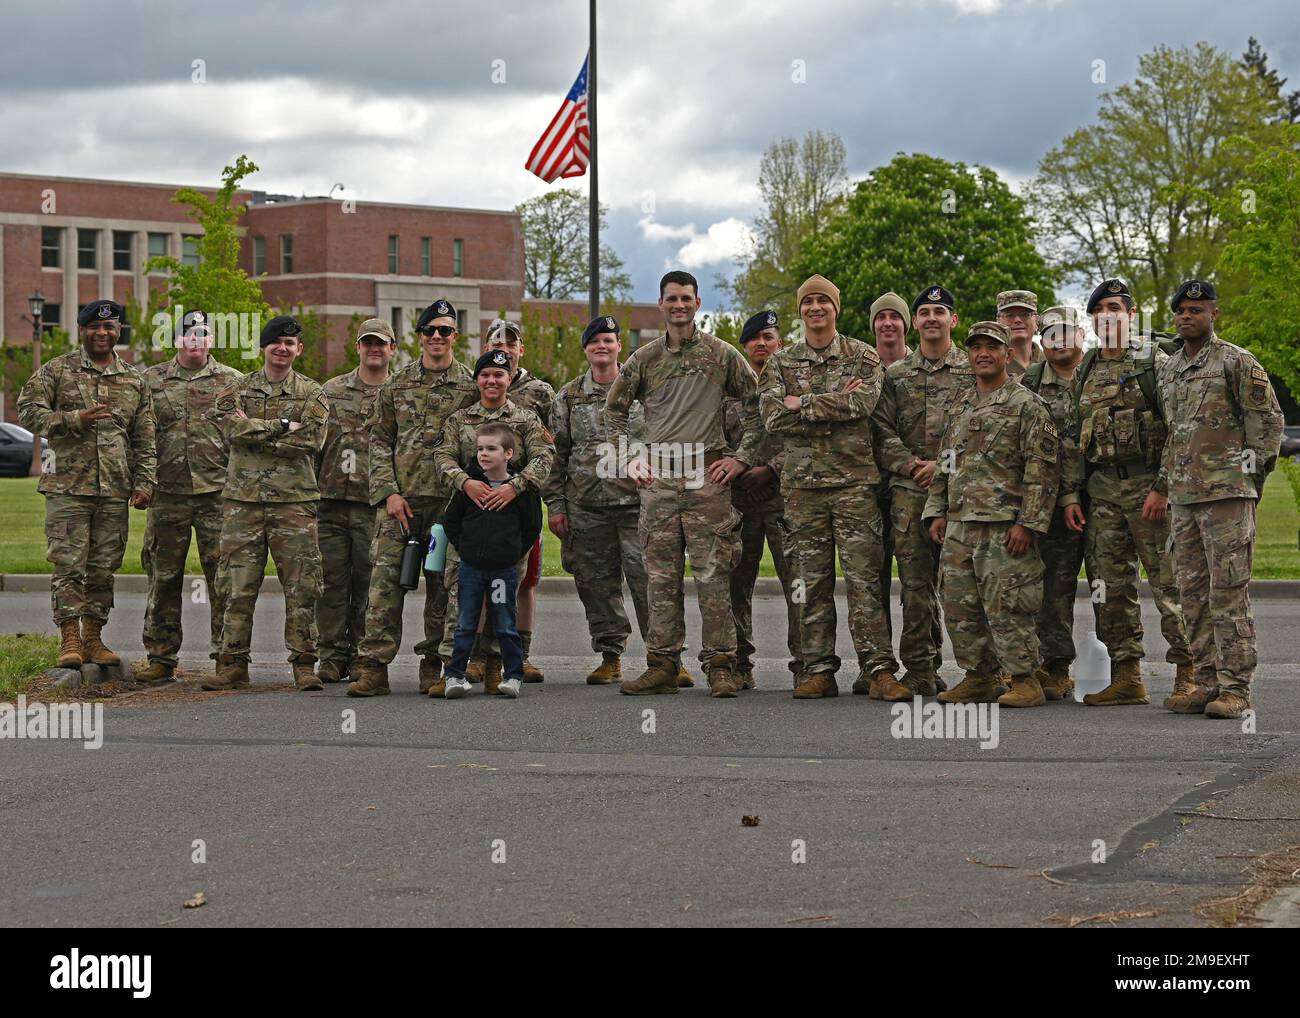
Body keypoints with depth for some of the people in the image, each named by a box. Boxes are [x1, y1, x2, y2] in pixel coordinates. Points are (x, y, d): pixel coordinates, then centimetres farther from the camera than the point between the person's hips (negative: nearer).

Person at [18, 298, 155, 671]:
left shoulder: (134, 380, 14)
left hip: (115, 490, 3)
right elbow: (28, 410, -4)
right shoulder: (57, 371, 4)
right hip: (67, 486, -3)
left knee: (104, 567, 6)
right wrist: (75, 419, -15)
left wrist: (144, 482, 4)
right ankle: (69, 640, -2)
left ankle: (93, 638, 14)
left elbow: (145, 439, 14)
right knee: (68, 563, -6)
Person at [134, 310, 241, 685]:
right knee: (163, 576, 5)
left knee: (223, 576, -2)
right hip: (167, 495, 1)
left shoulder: (231, 381, 8)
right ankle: (160, 658, 13)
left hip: (218, 494, -1)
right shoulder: (151, 380, 10)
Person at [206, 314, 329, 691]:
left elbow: (310, 440, -10)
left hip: (294, 501, -1)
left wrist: (255, 431, -8)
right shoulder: (237, 390, 11)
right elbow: (233, 429, -9)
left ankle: (304, 665, 6)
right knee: (239, 587, 1)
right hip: (243, 499, 1)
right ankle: (233, 664, 7)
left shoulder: (312, 395, 7)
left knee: (301, 587, 0)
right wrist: (282, 427, -12)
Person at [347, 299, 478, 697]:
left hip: (449, 499, -1)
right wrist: (389, 492, -3)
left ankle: (434, 667, 11)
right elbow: (379, 441, 9)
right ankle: (372, 667, -8)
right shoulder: (396, 385, 10)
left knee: (442, 583, 3)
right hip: (399, 496, 1)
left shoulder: (471, 387, 6)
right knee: (385, 578, -7)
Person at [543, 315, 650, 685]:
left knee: (647, 579, -10)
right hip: (587, 508, 2)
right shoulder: (568, 398, 11)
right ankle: (610, 657, 13)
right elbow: (557, 455, 11)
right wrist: (555, 505, 5)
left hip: (638, 502, -2)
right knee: (598, 585, 4)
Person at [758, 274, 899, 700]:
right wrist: (837, 405, -10)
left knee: (864, 577, -6)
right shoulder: (780, 363, 11)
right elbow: (774, 417, -5)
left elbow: (864, 402, -14)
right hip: (802, 483, 2)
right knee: (812, 581, 4)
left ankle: (877, 669, -7)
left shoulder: (863, 357, 6)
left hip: (854, 480, -2)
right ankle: (818, 671, 8)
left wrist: (802, 404, -10)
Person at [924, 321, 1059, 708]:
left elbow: (1041, 469, -9)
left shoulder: (1026, 405, -3)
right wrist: (937, 512, 13)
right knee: (959, 607, 8)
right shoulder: (960, 408, 18)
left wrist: (1028, 522, -16)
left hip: (1004, 526, -7)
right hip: (958, 526, 7)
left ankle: (1025, 680, -1)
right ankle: (979, 677, 18)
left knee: (1005, 607, -8)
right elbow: (945, 465, 24)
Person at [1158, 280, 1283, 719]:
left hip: (1227, 492, -7)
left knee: (1229, 592, -9)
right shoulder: (1169, 369, 17)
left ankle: (1236, 688, -8)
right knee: (1193, 593, 7)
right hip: (1183, 497, 7)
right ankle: (1206, 682, 13)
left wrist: (1254, 475, -5)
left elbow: (1269, 420, -5)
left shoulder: (1238, 363, -4)